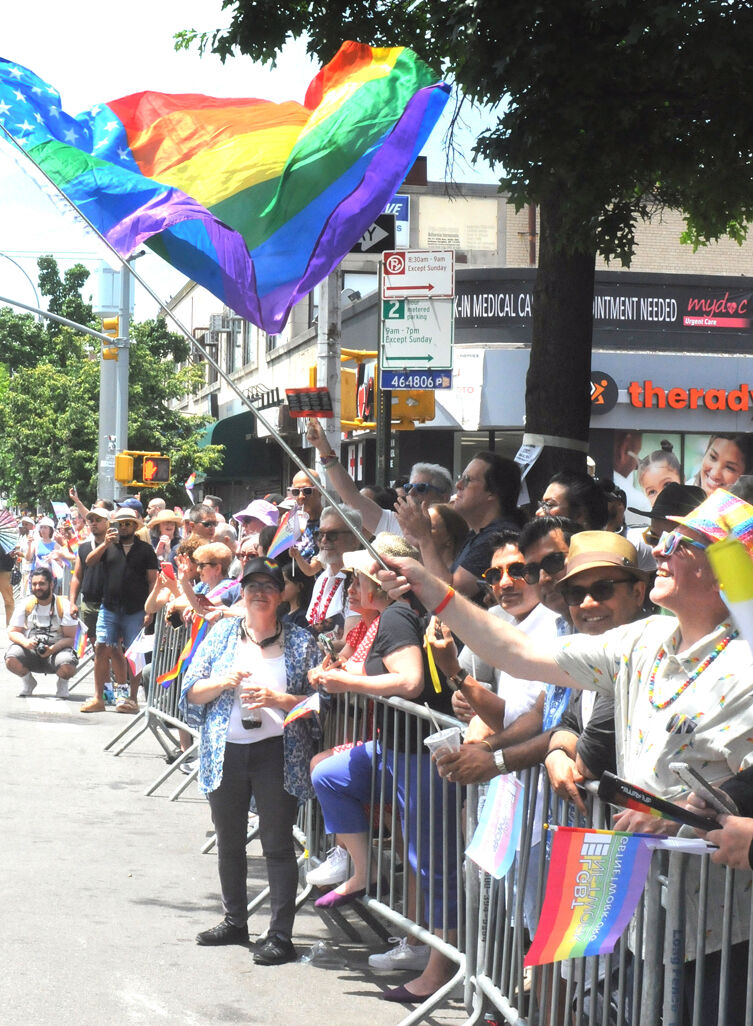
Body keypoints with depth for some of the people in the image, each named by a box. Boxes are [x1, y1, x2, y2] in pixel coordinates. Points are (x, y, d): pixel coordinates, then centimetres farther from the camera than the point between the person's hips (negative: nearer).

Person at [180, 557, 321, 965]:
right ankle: (235, 921, 30)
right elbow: (190, 691, 8)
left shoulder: (301, 641, 1)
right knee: (229, 840, 14)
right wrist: (221, 682, -11)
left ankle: (281, 936, 3)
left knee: (278, 843, -2)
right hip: (225, 752, 4)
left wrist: (279, 699, -16)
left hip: (277, 752, -4)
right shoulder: (222, 634, 8)